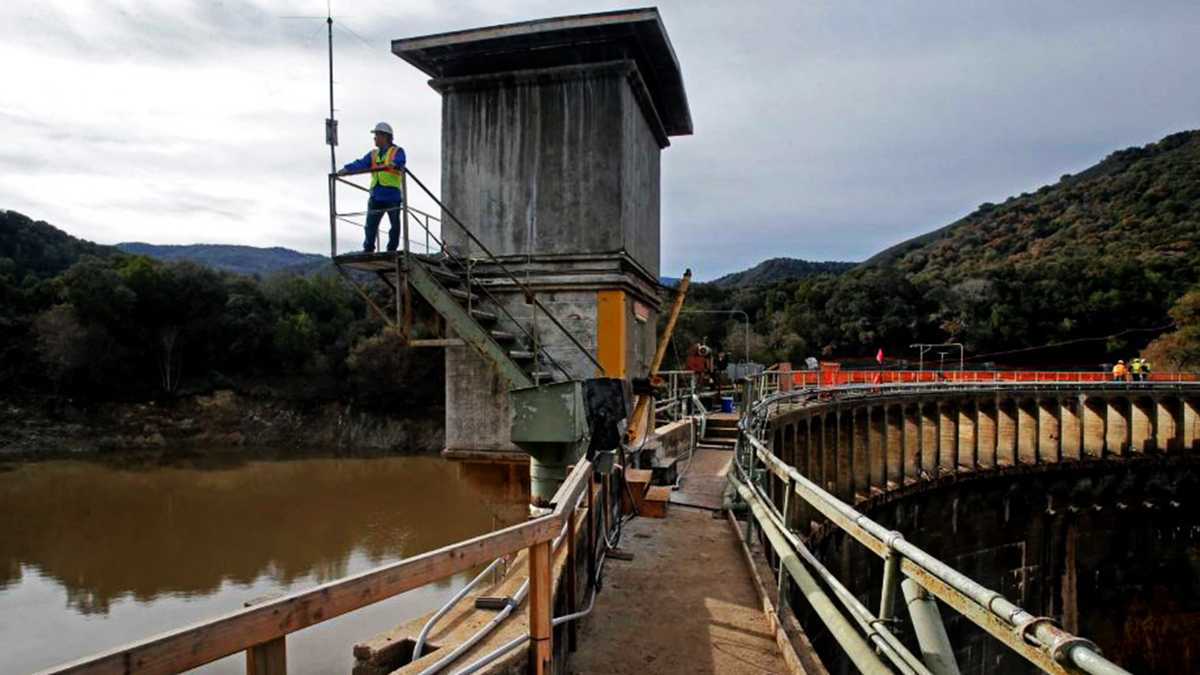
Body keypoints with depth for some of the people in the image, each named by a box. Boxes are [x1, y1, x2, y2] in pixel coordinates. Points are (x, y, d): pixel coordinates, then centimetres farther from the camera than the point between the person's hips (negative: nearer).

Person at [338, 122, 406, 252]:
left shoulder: (397, 151, 4)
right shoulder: (373, 154, 19)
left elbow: (399, 161, -19)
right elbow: (361, 164, 3)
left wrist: (394, 164, -43)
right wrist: (347, 169, -15)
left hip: (393, 196, -4)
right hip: (376, 197, 4)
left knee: (395, 226, 2)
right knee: (370, 226, 0)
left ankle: (391, 252, 12)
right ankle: (367, 251, 6)